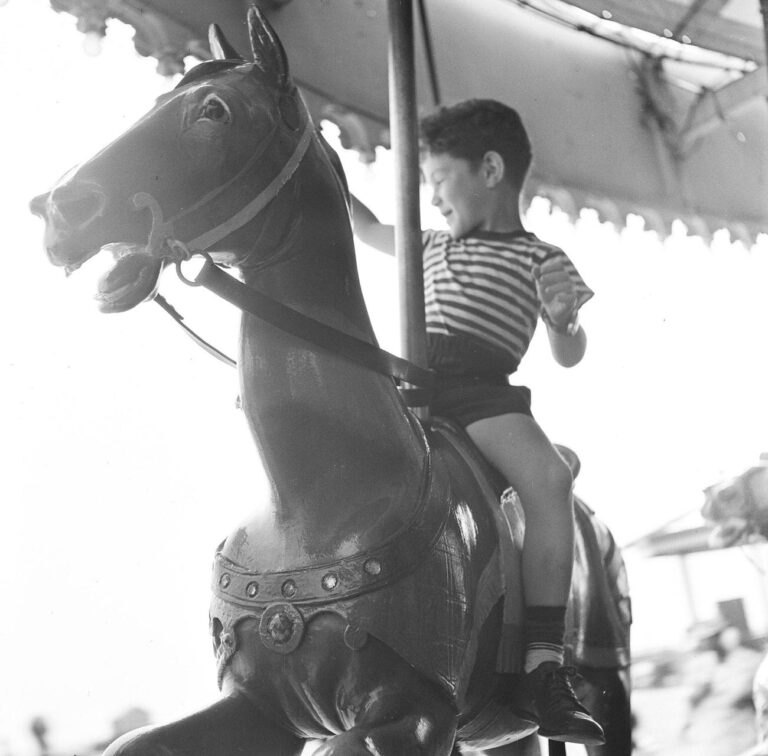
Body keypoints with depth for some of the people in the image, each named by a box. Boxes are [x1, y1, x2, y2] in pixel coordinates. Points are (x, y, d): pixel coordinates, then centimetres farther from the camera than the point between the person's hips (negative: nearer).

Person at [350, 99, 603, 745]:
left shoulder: (540, 259, 12)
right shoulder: (435, 247, 27)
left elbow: (569, 356, 6)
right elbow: (370, 230, 42)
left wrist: (563, 318, -16)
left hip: (480, 388, -6)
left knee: (548, 478, -31)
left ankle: (544, 665, -32)